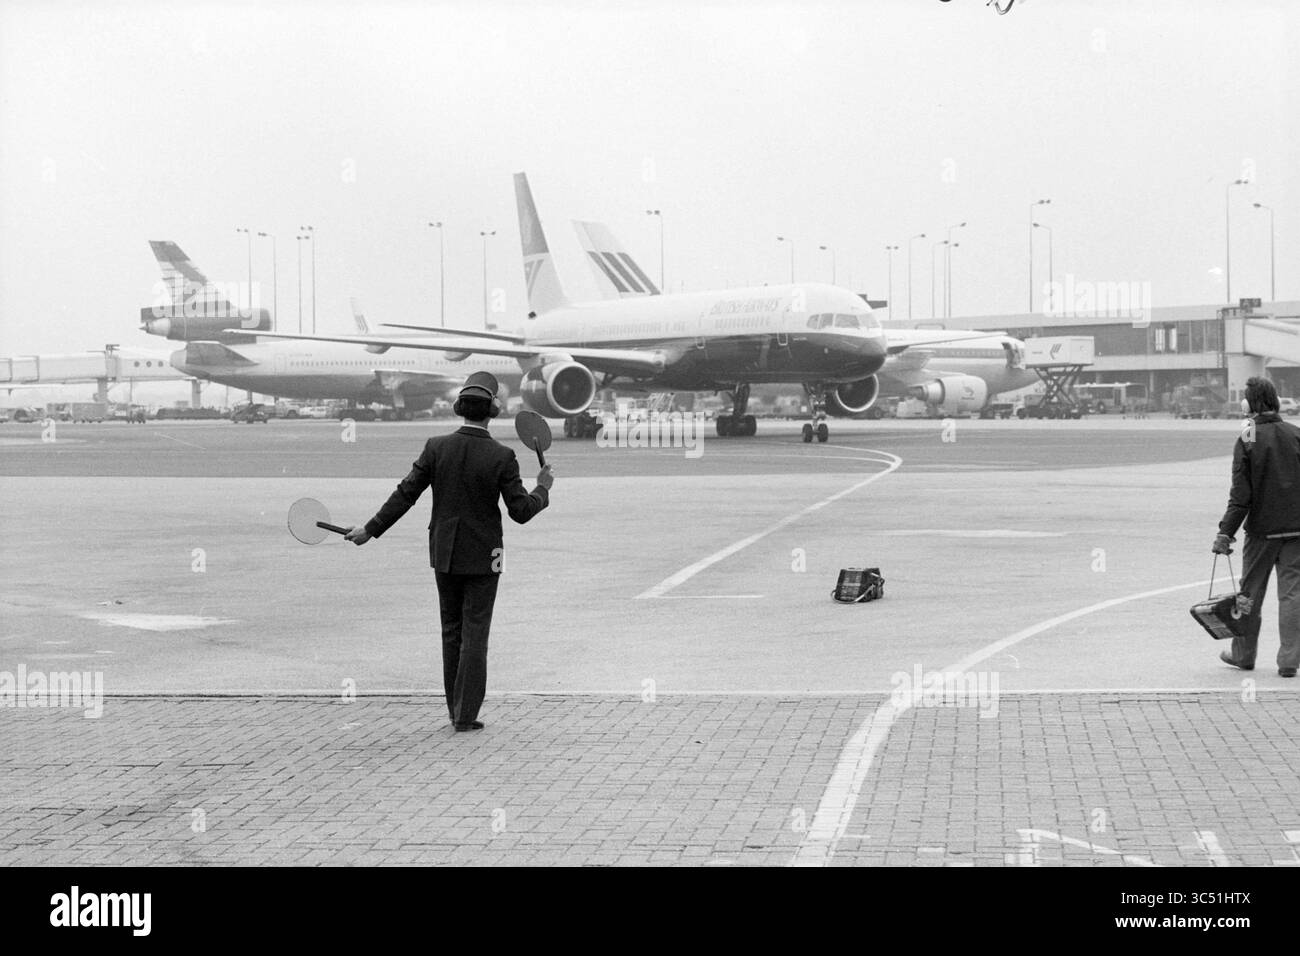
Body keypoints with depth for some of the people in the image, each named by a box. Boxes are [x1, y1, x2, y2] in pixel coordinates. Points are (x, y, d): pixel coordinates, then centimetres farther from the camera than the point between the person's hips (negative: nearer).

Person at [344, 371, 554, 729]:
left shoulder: (437, 447, -7)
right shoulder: (501, 456, -14)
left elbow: (405, 494, -5)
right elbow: (521, 511, -11)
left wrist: (370, 530, 3)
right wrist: (543, 489, 8)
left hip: (444, 553, 3)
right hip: (483, 556, -3)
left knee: (451, 632, 14)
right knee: (475, 634, 3)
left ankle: (457, 710, 20)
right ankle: (466, 716, 3)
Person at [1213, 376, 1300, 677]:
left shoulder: (1247, 440, -8)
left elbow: (1241, 495, -12)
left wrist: (1225, 533, -9)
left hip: (1262, 528, -2)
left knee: (1251, 591, 11)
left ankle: (1244, 654, 23)